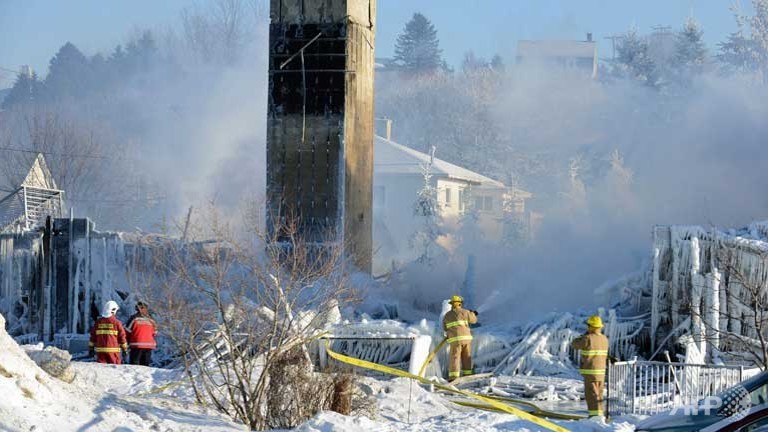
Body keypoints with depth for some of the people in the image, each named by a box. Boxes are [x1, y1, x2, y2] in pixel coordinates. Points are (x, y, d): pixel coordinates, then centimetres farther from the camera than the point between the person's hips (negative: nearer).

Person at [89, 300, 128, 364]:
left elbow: (93, 336, 10)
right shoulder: (116, 322, -5)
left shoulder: (98, 322, 6)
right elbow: (122, 336, -1)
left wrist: (91, 348, 18)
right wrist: (124, 349, 9)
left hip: (100, 350, 3)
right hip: (113, 350, -3)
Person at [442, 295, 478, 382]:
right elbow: (473, 320, 21)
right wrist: (473, 314, 42)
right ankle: (467, 374, 17)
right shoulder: (465, 312, 7)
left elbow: (445, 328, 19)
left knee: (454, 357, -4)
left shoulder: (447, 315, 12)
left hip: (455, 339, -1)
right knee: (467, 357, 14)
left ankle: (453, 377, -14)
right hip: (466, 337, 1)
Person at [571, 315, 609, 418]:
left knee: (591, 393, -5)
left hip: (590, 371, -7)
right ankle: (599, 414, 17)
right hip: (601, 371, 7)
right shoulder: (604, 339, 6)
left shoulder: (587, 338, -16)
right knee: (598, 393, 14)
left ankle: (594, 414, -10)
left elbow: (574, 344, 0)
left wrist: (584, 335, 9)